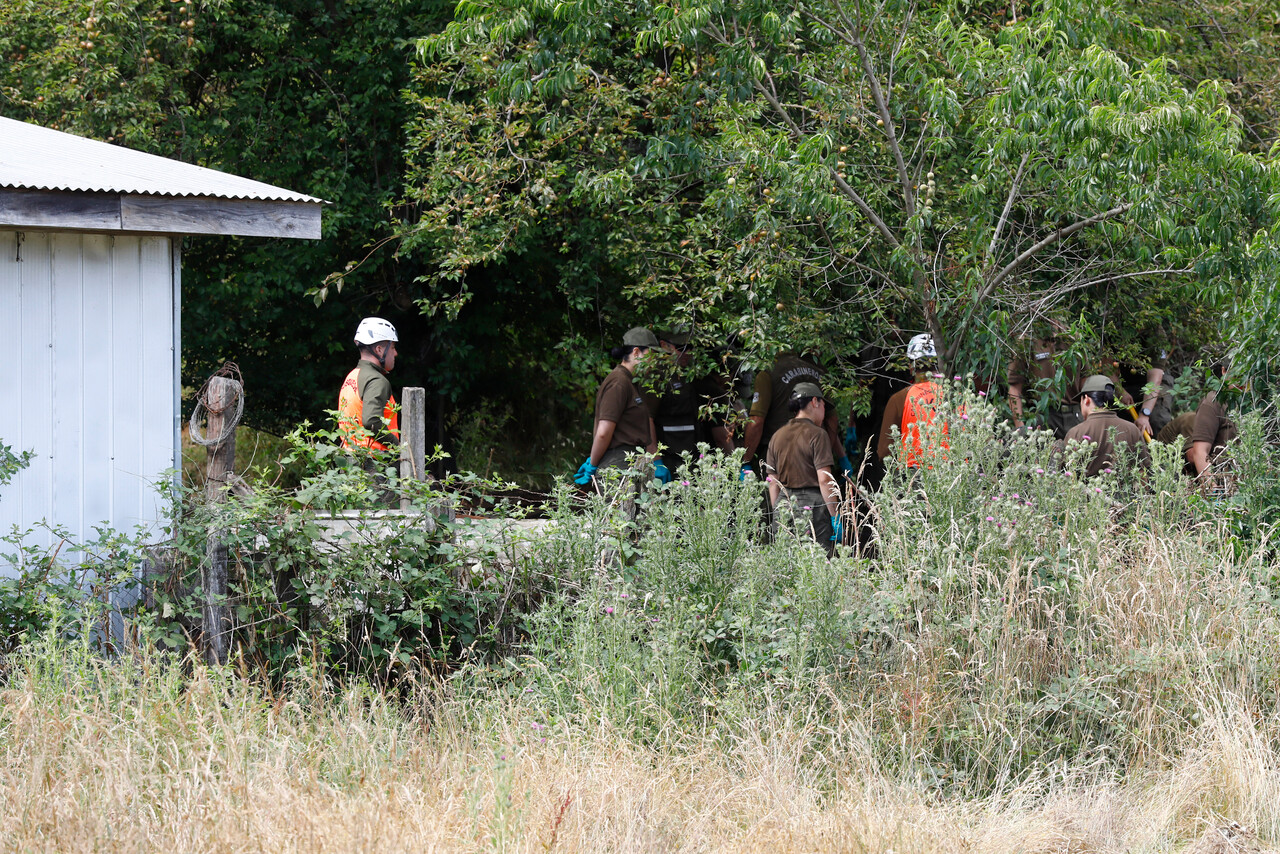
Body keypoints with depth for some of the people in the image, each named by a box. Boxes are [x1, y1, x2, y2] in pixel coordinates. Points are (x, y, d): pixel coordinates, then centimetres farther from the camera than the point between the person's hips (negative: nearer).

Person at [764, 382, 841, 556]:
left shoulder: (777, 436, 12)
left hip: (784, 503, 6)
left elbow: (773, 482, 13)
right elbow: (824, 480, -12)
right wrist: (836, 517, -10)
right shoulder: (817, 434, -5)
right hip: (813, 506, -6)